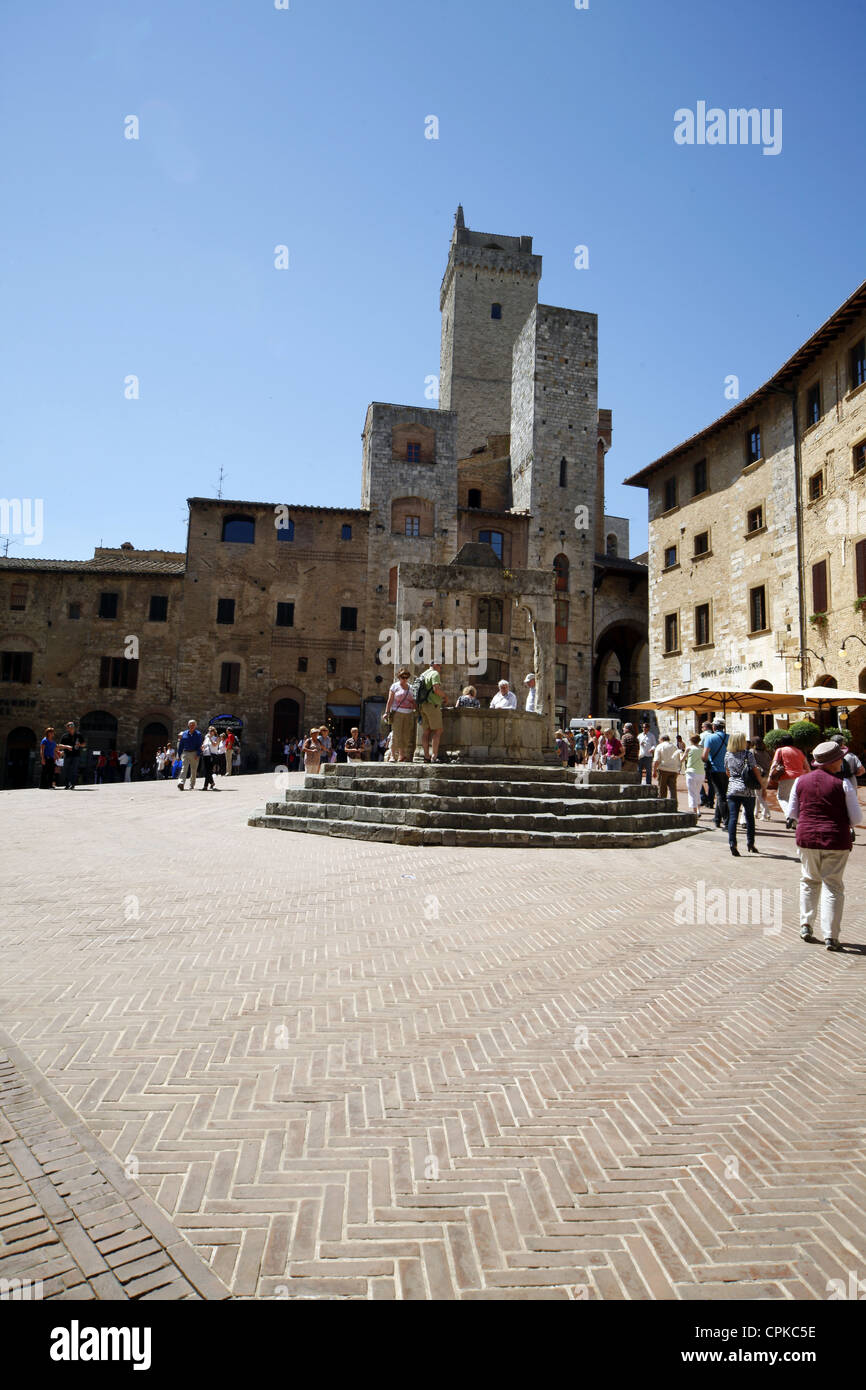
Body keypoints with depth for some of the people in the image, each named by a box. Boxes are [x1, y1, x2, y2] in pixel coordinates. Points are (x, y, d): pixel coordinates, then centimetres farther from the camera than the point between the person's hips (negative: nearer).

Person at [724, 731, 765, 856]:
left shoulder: (728, 755, 6)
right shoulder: (748, 754, -5)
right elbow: (756, 771, -3)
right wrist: (762, 786, 7)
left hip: (732, 789, 2)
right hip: (747, 790, -2)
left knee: (732, 817, -2)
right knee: (749, 816, 13)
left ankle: (732, 843, -13)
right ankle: (750, 842, 17)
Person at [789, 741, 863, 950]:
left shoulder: (801, 781, 2)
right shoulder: (844, 784, -8)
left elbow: (792, 812, 8)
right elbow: (856, 818, -6)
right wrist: (841, 822, 14)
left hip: (807, 838, 3)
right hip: (836, 841, -3)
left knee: (809, 881, 20)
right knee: (833, 886, 5)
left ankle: (806, 925, 19)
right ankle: (830, 937, 4)